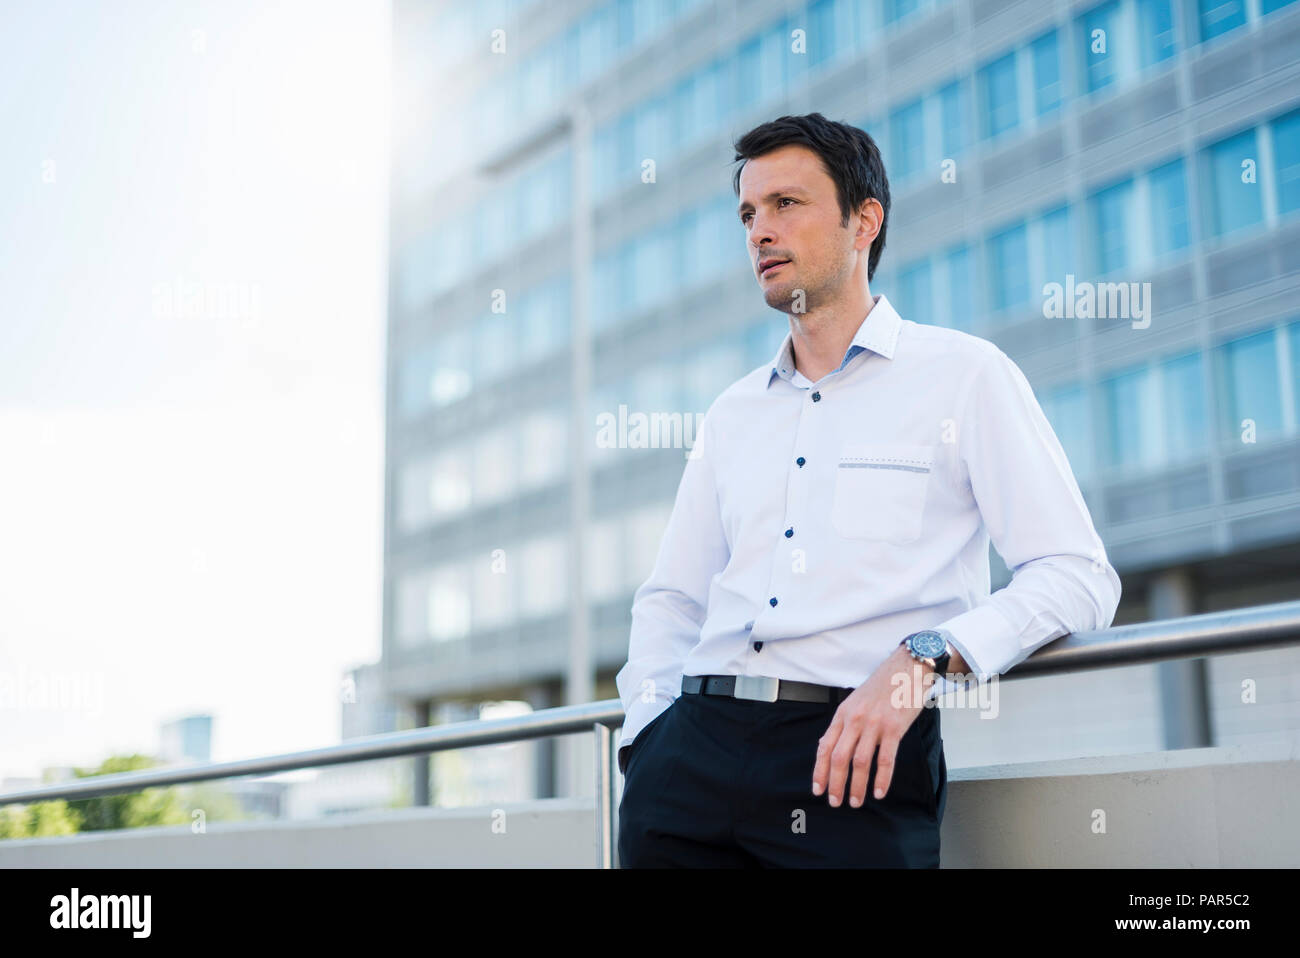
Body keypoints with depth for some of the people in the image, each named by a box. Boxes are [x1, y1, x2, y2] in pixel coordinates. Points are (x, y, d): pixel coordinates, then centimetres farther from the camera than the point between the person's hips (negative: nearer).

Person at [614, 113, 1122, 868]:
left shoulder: (964, 375, 4)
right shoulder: (732, 414, 19)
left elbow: (1078, 577, -4)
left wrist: (922, 659, -18)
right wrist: (647, 728, 5)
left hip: (855, 762, -4)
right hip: (695, 744, 4)